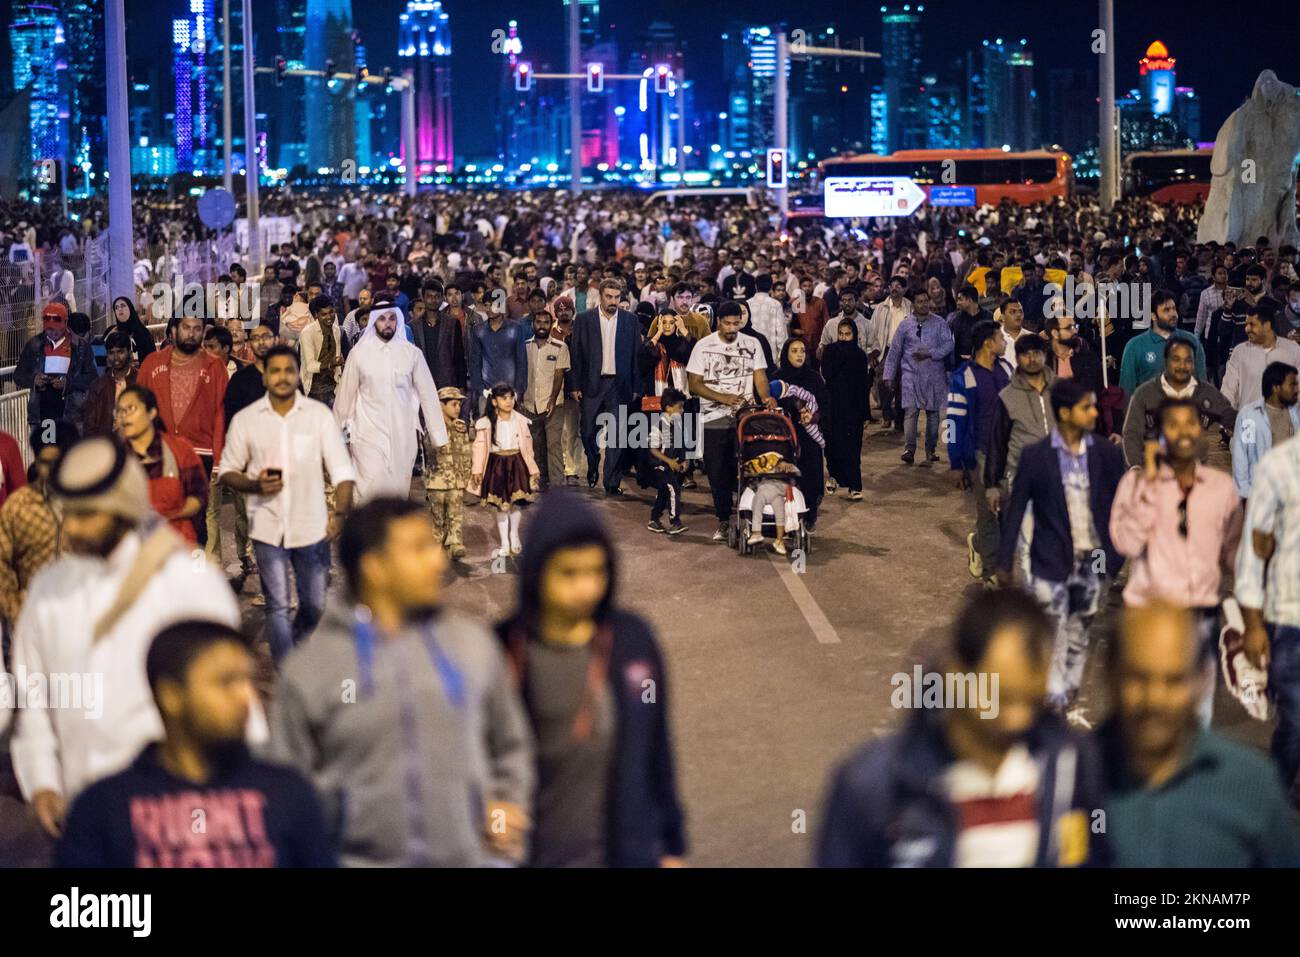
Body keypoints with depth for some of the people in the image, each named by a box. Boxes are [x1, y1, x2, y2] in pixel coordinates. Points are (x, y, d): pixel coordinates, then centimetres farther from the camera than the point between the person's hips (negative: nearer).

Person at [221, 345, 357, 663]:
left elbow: (341, 469, -5)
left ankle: (291, 648, 41)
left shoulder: (319, 414, -2)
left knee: (315, 606, 11)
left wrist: (341, 512, -21)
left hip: (312, 526, 1)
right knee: (278, 608, -2)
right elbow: (227, 472, 7)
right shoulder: (245, 419, 0)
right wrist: (254, 485, -14)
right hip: (268, 528, -1)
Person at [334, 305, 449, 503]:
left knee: (399, 490, 4)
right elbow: (345, 395, 8)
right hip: (369, 436, -1)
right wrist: (339, 433, 13)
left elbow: (428, 395, 5)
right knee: (372, 489, -9)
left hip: (403, 436, 1)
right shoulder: (359, 353, 0)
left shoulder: (412, 354, 2)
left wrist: (438, 436, 3)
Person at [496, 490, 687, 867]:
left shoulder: (633, 641, -1)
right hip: (540, 856, -2)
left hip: (629, 854, 2)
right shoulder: (504, 653, -9)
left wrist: (671, 847, 10)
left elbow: (658, 750, 8)